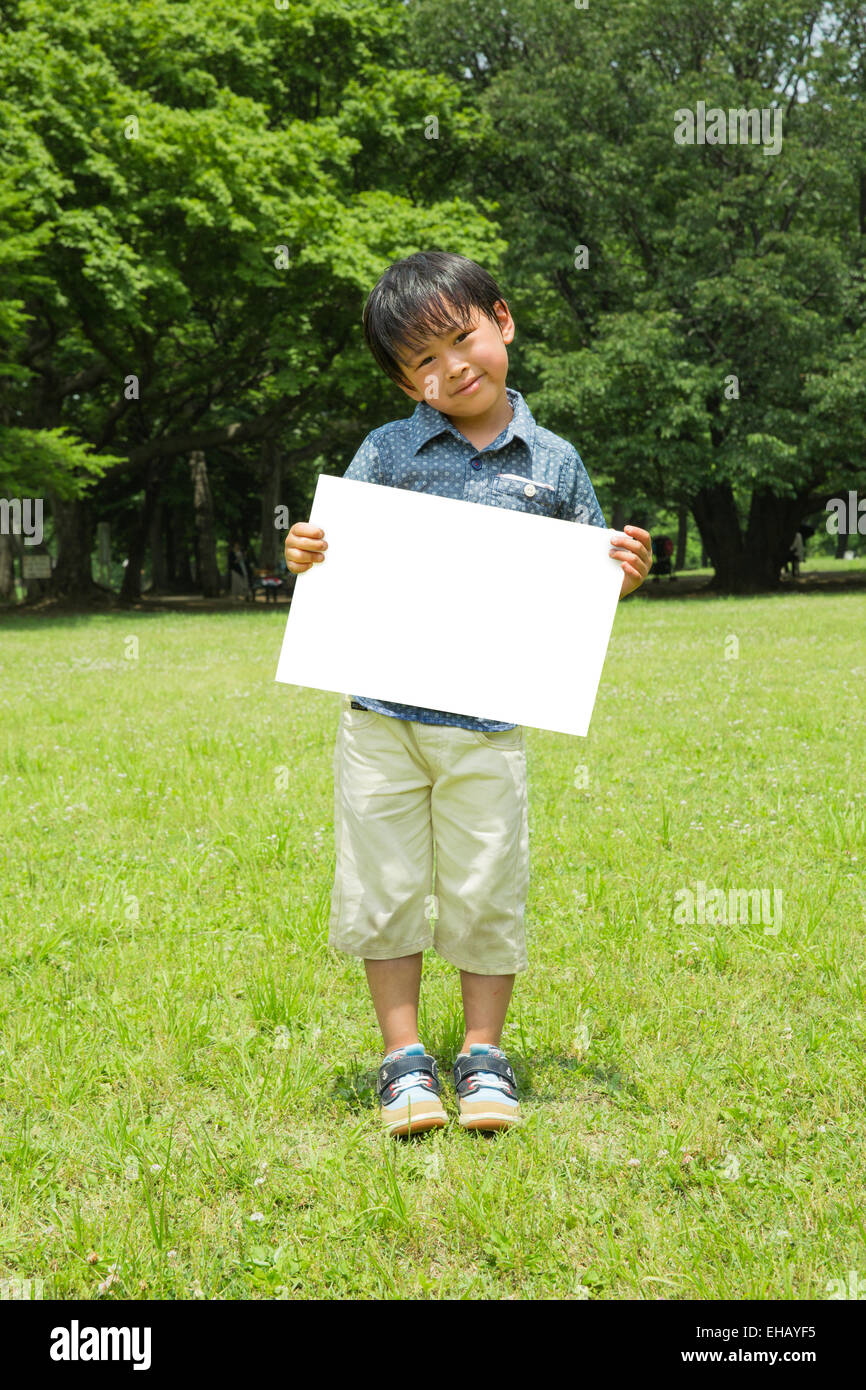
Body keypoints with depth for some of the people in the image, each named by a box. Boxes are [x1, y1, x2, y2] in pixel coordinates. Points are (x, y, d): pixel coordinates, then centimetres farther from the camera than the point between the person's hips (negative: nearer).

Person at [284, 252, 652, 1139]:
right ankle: (403, 1056, 21)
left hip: (490, 719, 0)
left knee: (486, 892, 6)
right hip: (381, 713, 0)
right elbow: (340, 566, 5)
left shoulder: (553, 464, 5)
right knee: (384, 888, 7)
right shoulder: (386, 452, 3)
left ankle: (483, 1055, 23)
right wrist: (304, 557, -16)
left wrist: (622, 578, -10)